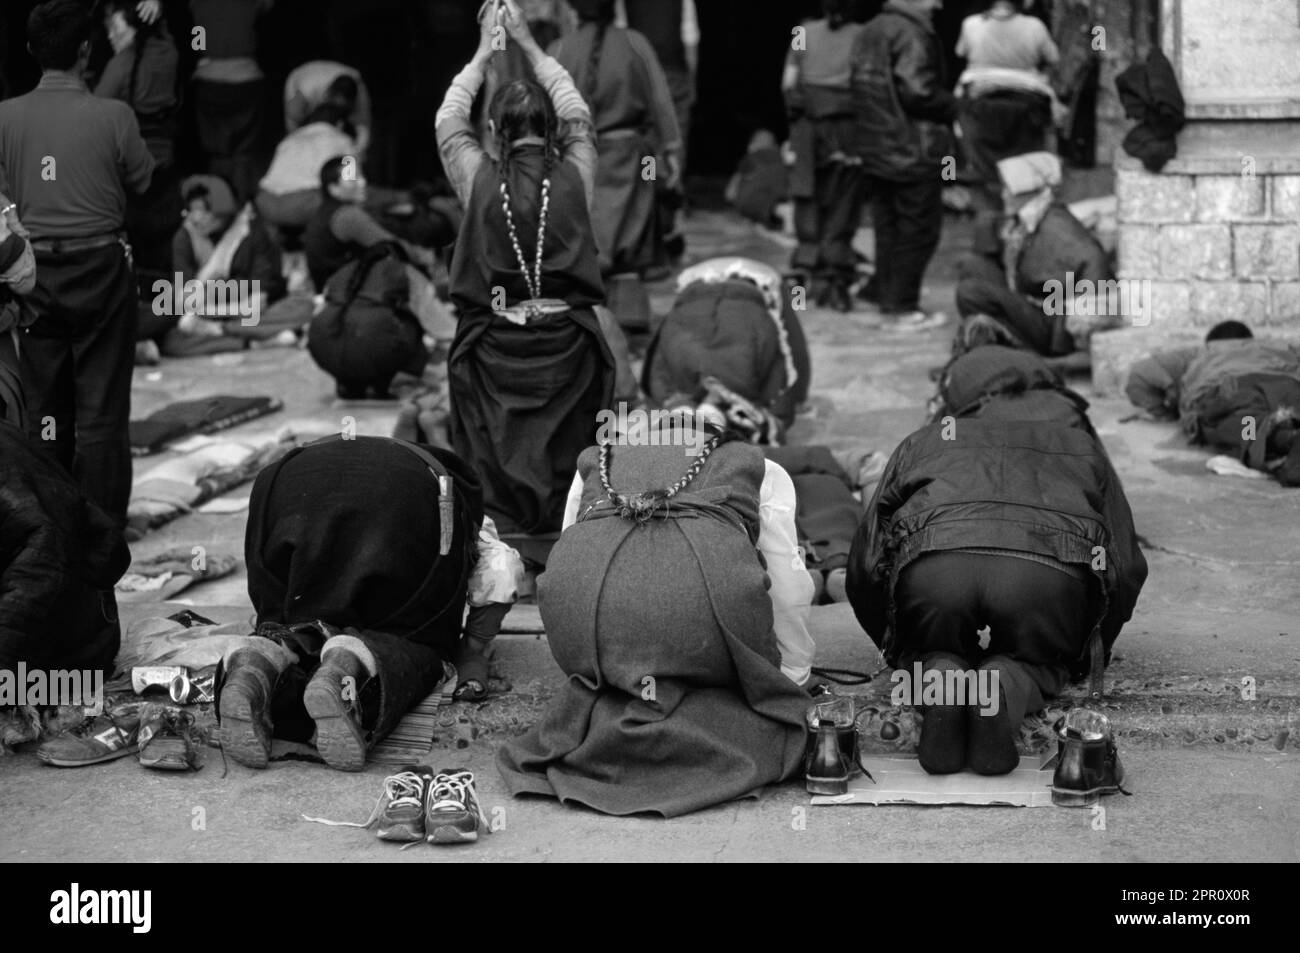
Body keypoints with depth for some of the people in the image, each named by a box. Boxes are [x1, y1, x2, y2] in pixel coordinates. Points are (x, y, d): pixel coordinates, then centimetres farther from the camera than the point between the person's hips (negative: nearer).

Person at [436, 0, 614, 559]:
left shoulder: (479, 179, -4)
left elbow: (449, 118, 15)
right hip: (567, 346, 1)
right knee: (564, 478, 7)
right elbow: (577, 113, 17)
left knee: (491, 477, 4)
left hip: (493, 350, -1)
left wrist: (484, 52, 26)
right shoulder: (574, 177, -2)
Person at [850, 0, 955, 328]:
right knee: (918, 228, 0)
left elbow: (862, 87, 16)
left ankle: (882, 292, 23)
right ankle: (904, 307, 3)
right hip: (914, 150, -8)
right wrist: (954, 107, -7)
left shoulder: (870, 31, 12)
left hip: (875, 149, 9)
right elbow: (917, 92, -23)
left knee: (888, 225, 17)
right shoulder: (911, 34, -17)